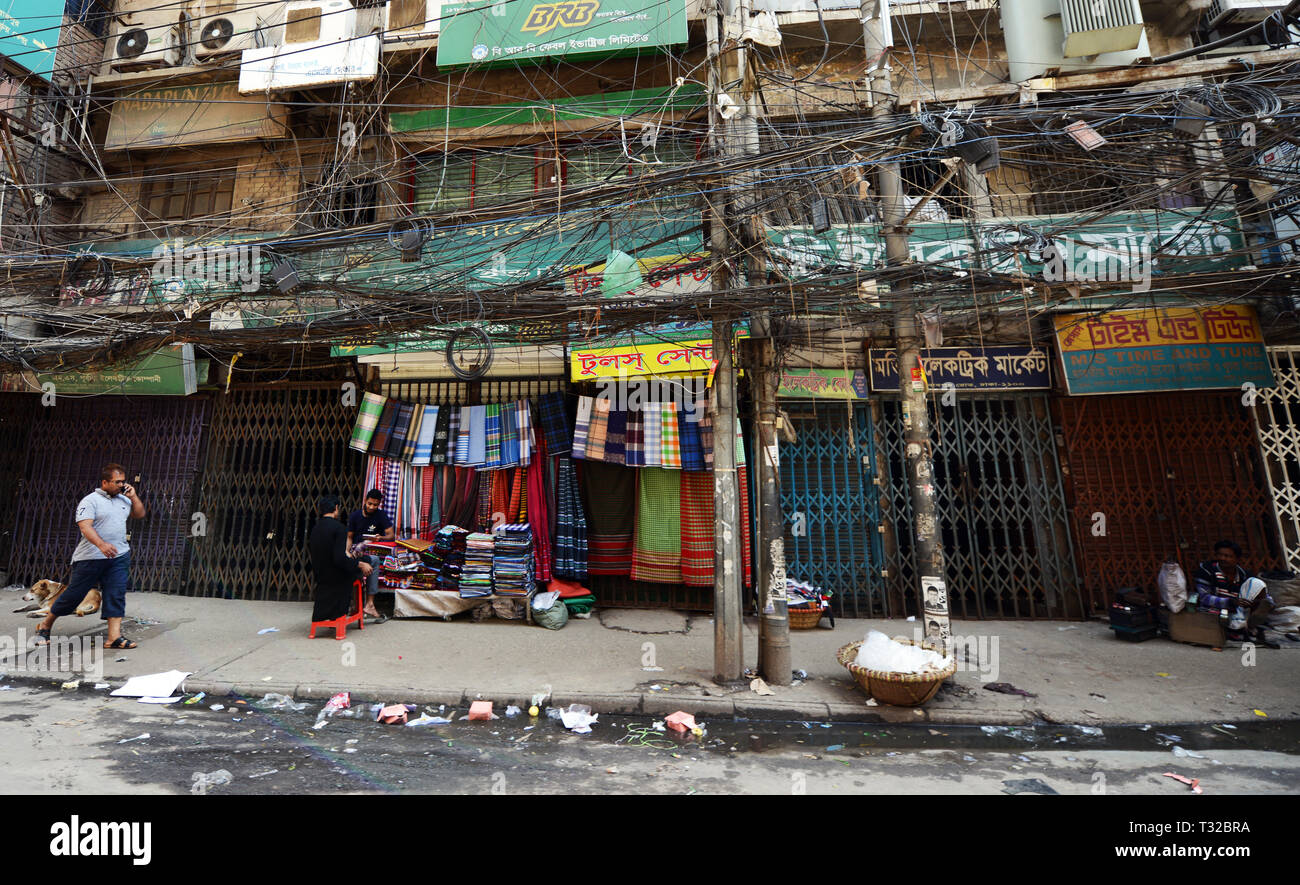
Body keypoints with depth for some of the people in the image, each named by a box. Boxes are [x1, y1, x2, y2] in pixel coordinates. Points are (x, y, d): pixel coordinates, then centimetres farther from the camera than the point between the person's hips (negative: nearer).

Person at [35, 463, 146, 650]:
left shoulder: (123, 499, 13)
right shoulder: (90, 501, -7)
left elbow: (140, 514, 21)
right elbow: (85, 526, -18)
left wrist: (133, 496, 6)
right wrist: (101, 544, -34)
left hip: (119, 556, 5)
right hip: (90, 557, -4)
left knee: (116, 595, -2)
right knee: (74, 594, 6)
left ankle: (114, 637, -3)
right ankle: (45, 626, 32)